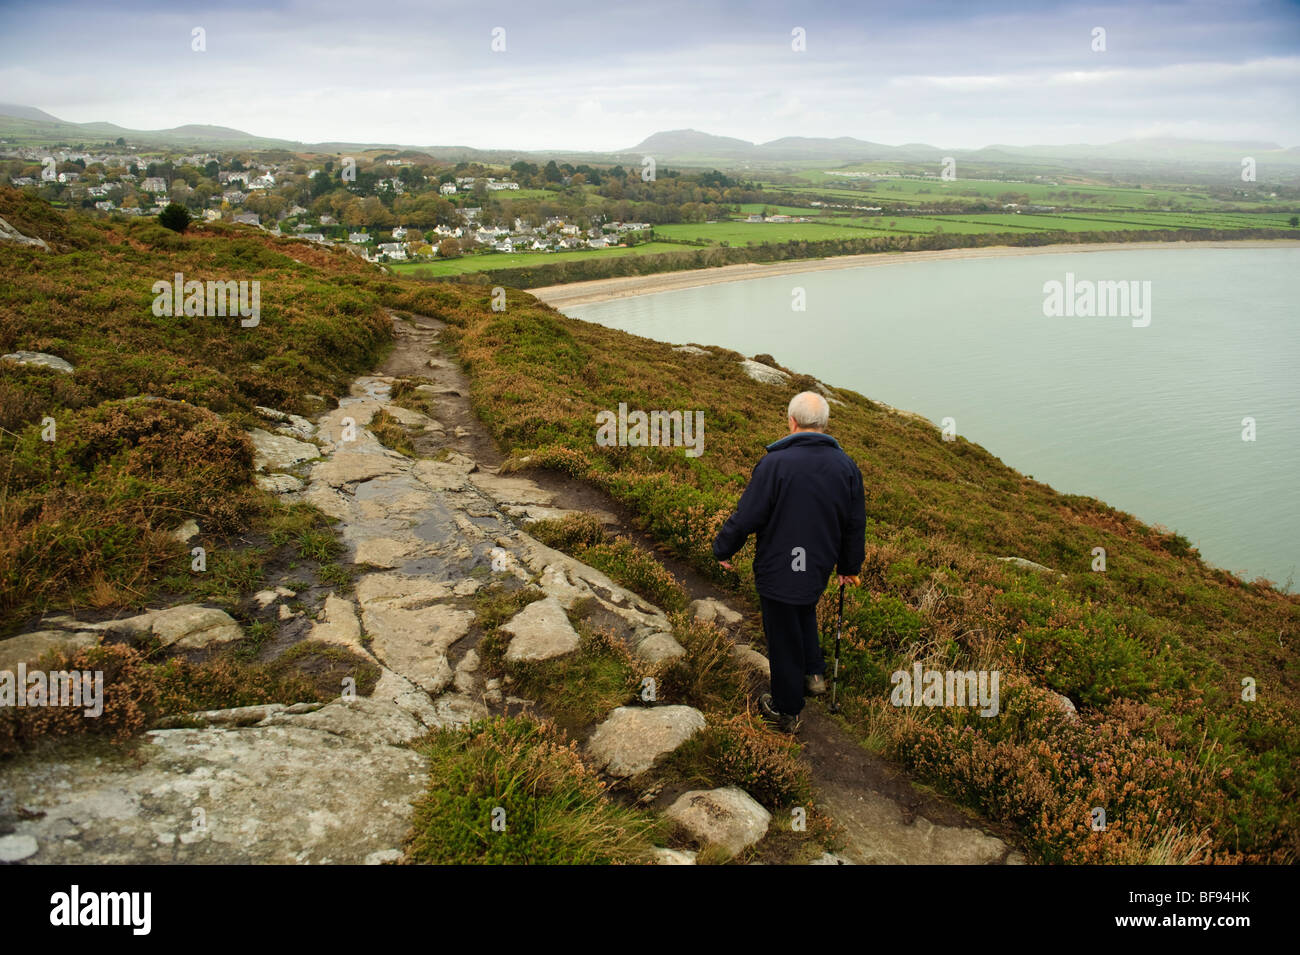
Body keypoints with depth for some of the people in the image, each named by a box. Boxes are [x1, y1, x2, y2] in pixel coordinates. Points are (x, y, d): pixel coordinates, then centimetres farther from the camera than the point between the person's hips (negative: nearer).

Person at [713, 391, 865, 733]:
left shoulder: (775, 464, -22)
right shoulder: (846, 466, -5)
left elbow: (746, 518, -17)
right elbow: (855, 525, 5)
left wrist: (723, 550, 0)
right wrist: (850, 567, 20)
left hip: (779, 571, -5)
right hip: (820, 569, 5)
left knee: (784, 640, 11)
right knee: (805, 614, 34)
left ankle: (786, 711, 27)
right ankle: (814, 673, 39)